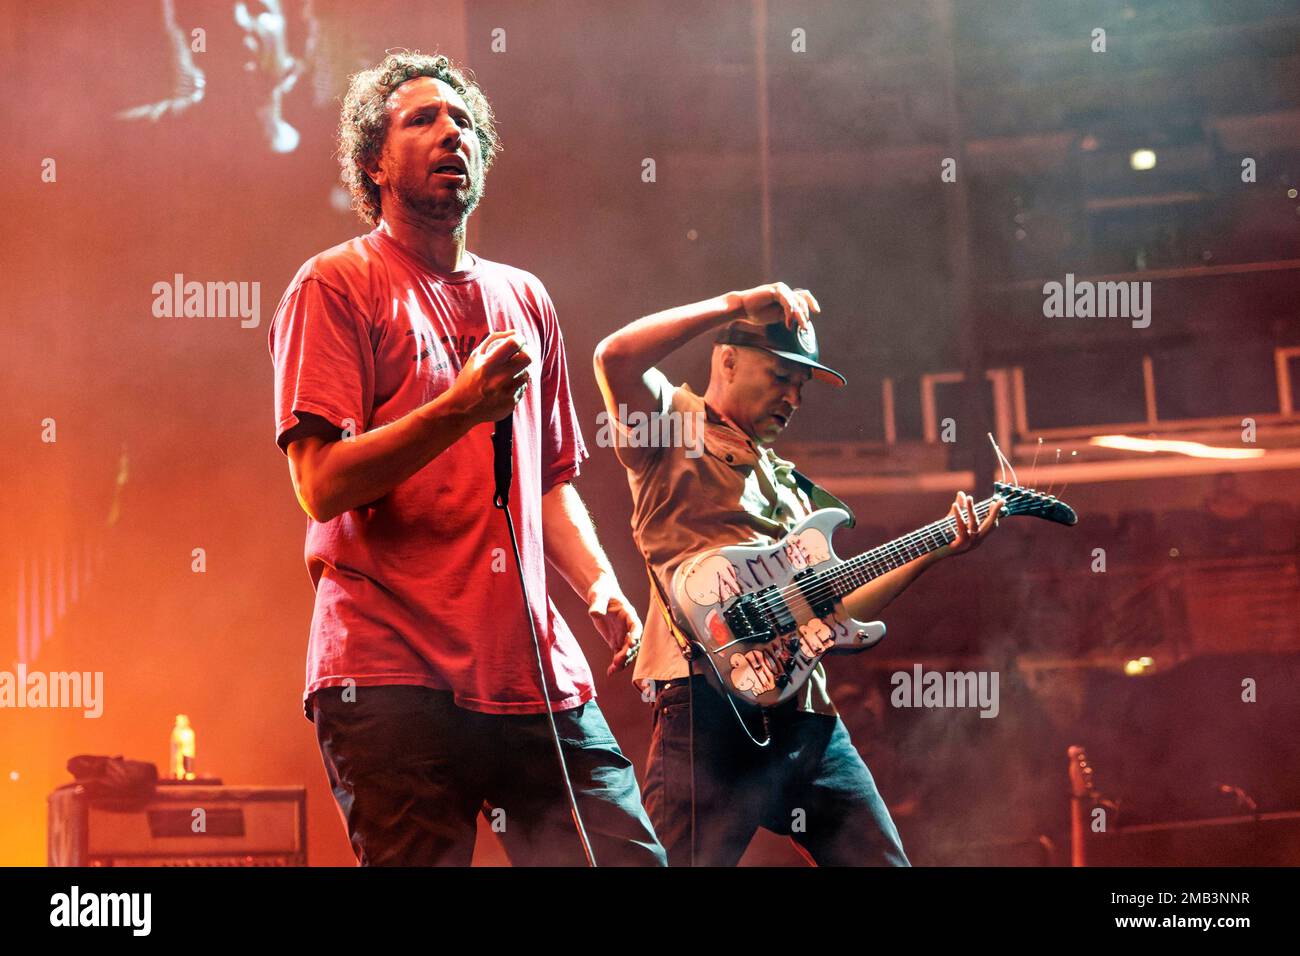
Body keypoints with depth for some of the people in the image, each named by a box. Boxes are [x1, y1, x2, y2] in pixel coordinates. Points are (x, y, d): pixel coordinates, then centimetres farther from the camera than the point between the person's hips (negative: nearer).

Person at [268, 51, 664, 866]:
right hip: (394, 676, -5)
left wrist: (599, 584, 9)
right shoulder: (337, 285, 3)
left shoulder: (524, 300, 21)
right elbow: (323, 484, -8)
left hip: (538, 671, 5)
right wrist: (461, 408, -18)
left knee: (630, 856, -3)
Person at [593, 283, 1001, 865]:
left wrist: (929, 555, 19)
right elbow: (615, 356, -13)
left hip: (807, 713, 8)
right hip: (712, 705, -8)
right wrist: (736, 304, -10)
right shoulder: (675, 425, 9)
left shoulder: (790, 486, 30)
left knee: (880, 858, 6)